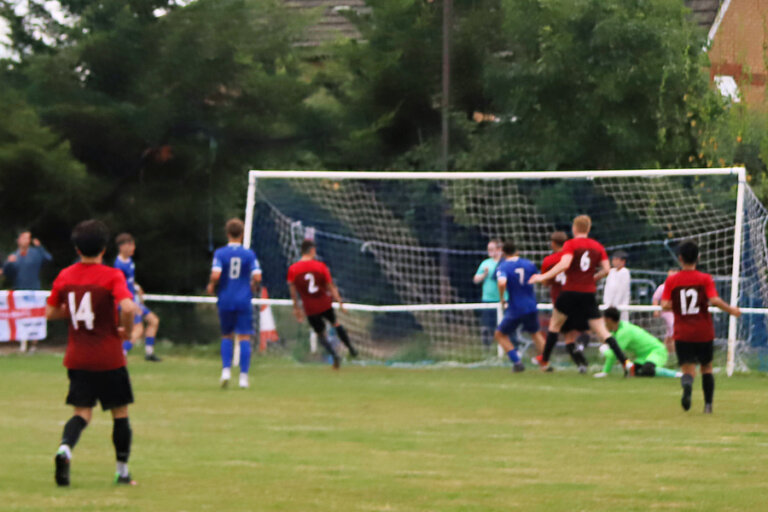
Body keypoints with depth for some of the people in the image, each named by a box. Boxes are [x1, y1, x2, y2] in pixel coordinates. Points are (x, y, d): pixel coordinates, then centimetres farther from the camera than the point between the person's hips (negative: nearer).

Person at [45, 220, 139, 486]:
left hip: (77, 358, 4)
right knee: (120, 413, 12)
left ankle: (65, 448, -25)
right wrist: (125, 329, -7)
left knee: (82, 412, 6)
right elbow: (128, 307, -26)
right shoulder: (111, 276, -11)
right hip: (109, 359, -4)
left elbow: (50, 312, 11)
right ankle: (122, 471, 16)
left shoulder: (64, 276, 3)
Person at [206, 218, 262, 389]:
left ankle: (226, 370, 1)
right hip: (244, 302, -1)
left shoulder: (220, 253, -2)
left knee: (226, 336, 15)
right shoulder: (249, 254, 0)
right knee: (244, 338, 0)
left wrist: (211, 287, 5)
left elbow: (215, 274, -15)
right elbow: (257, 277, -7)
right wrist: (254, 287, 14)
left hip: (225, 301, 1)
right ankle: (243, 376, -4)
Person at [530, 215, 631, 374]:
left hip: (571, 291, -3)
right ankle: (625, 361, -10)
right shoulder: (597, 246, 7)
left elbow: (564, 265, -20)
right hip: (589, 294, 3)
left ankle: (544, 362, 19)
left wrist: (543, 277, -16)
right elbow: (606, 269, 3)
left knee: (555, 325, 16)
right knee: (602, 332, 3)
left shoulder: (570, 244, -6)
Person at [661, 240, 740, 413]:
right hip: (704, 332, 0)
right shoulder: (705, 279, -4)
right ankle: (708, 404, 18)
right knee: (706, 368, 18)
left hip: (682, 334, 0)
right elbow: (714, 300, -16)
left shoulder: (671, 280, -1)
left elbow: (665, 305, -9)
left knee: (688, 369, -3)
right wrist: (731, 310, -1)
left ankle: (687, 386, -38)